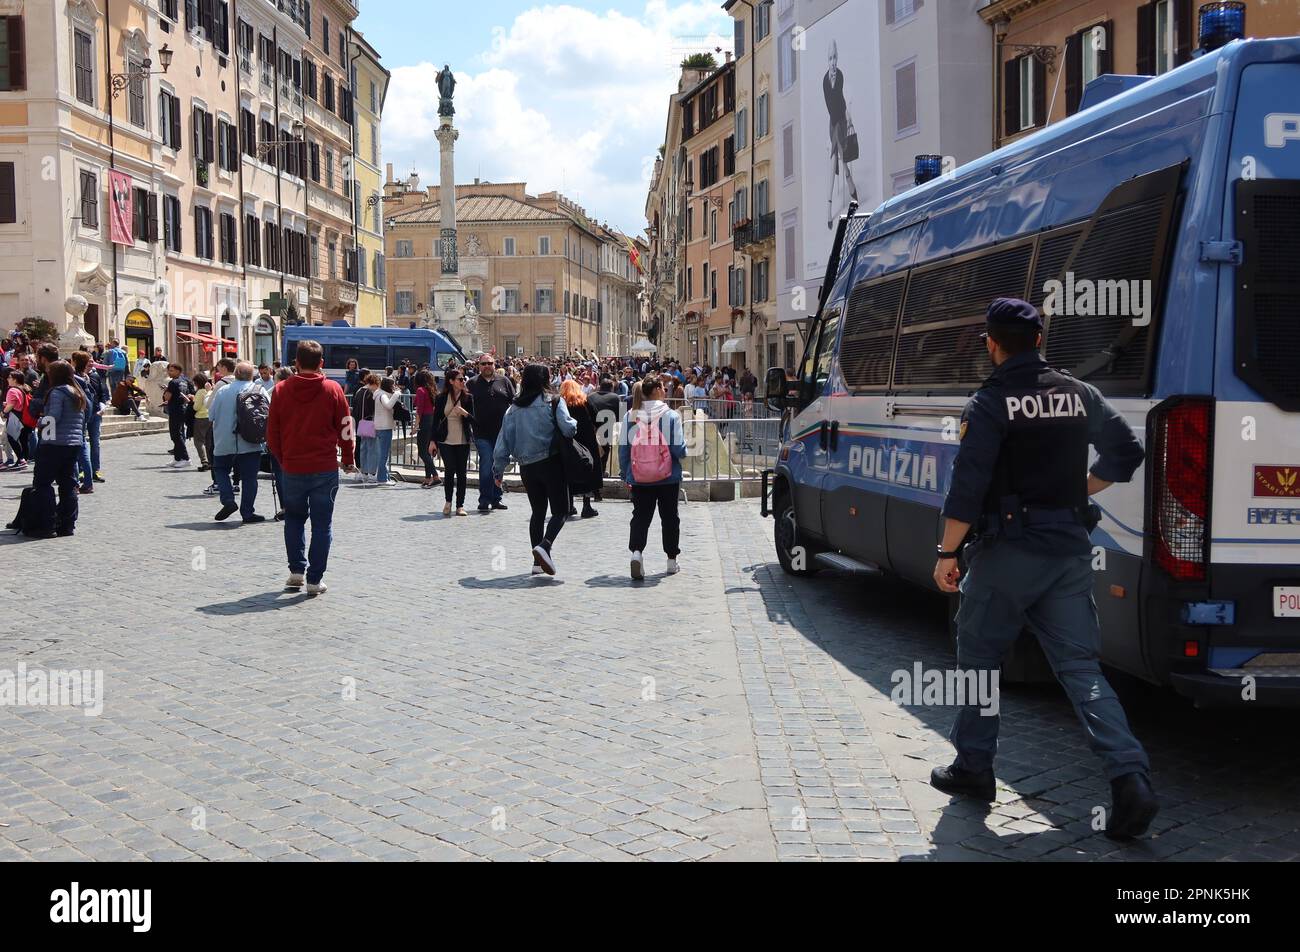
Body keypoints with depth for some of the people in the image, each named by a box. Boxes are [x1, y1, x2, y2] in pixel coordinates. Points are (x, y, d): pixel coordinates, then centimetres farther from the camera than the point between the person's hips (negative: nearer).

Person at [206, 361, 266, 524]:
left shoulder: (222, 391, -2)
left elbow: (211, 417, 2)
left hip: (225, 443, 1)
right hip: (250, 444, -1)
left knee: (220, 469, 19)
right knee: (249, 477, 6)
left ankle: (228, 500, 1)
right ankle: (247, 512, 7)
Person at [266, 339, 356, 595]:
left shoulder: (281, 390, -1)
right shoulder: (332, 390, -4)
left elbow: (272, 433, 4)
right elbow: (345, 429, 1)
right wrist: (348, 460, 15)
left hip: (292, 468, 1)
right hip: (325, 469, -1)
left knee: (294, 519, 20)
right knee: (322, 524, 6)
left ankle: (297, 570, 15)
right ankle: (315, 579, 5)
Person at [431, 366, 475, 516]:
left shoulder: (468, 398, 2)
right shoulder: (441, 398, 1)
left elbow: (473, 421, 3)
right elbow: (436, 419, 6)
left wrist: (465, 413, -18)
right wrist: (433, 440, 4)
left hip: (463, 441, 1)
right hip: (445, 440, -1)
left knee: (461, 473, 1)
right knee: (450, 470, -10)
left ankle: (460, 506, 8)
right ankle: (448, 502, 9)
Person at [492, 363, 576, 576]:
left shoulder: (514, 408, 6)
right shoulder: (553, 402, -5)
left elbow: (504, 440, 5)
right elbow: (568, 428, -18)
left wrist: (498, 470, 11)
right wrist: (574, 424, 6)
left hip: (527, 467, 4)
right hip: (551, 463, -4)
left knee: (537, 511, 16)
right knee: (560, 510, 2)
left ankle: (538, 561, 13)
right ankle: (545, 545, -23)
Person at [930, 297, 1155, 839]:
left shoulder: (990, 403, -10)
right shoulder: (1079, 394, 7)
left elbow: (967, 486, -15)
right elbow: (1126, 453, 13)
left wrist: (947, 553, -9)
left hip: (1008, 550, -5)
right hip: (1070, 549, 5)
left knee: (978, 657, 13)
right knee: (1080, 666, 6)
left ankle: (973, 769, 22)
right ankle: (1130, 779, -7)